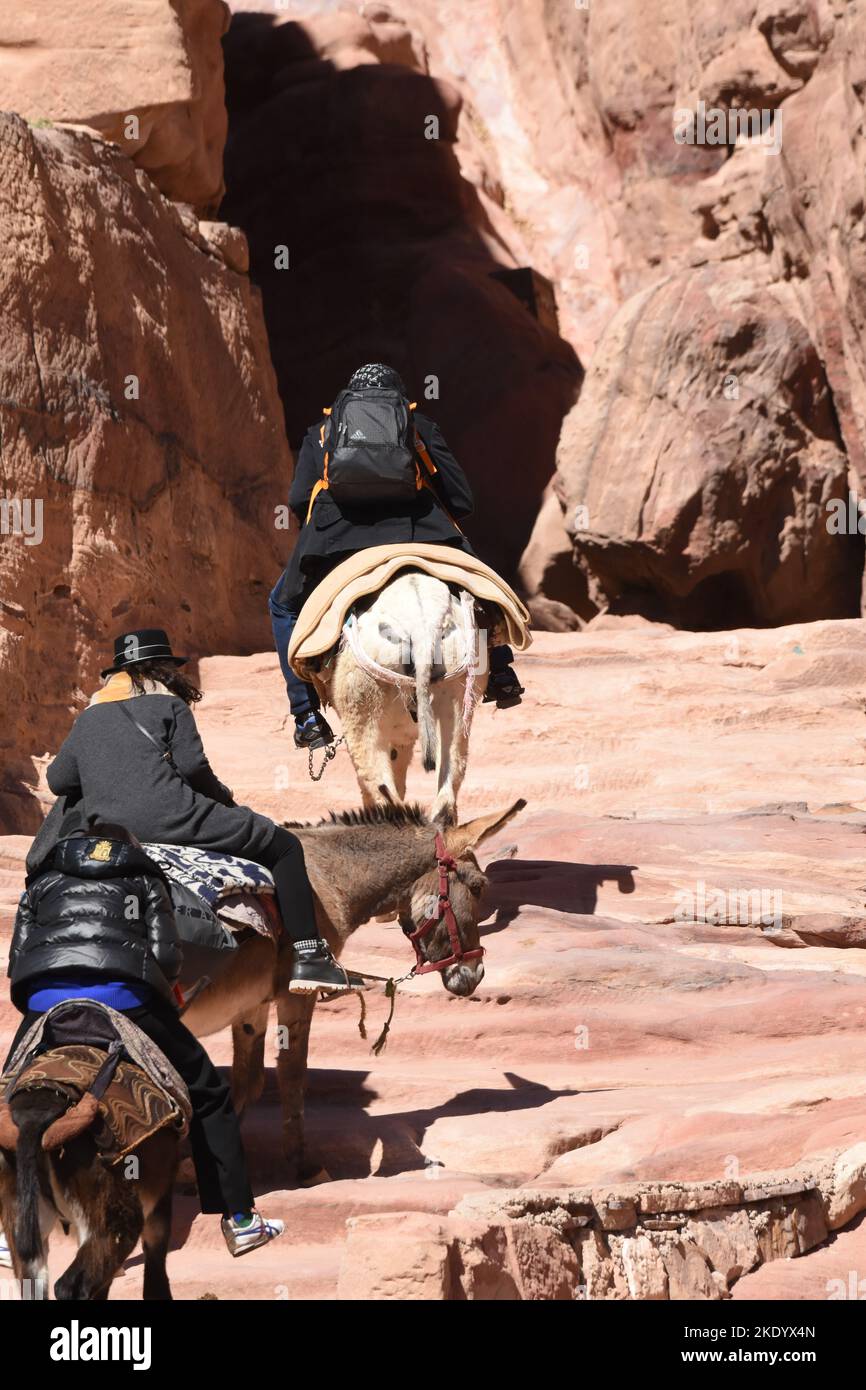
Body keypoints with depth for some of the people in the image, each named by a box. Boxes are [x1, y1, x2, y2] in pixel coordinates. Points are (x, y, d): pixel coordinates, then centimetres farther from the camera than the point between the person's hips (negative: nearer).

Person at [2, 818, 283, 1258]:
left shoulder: (43, 883, 28)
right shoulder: (144, 880, 26)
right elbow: (167, 958, 11)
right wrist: (158, 991, 31)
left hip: (45, 1000, 1)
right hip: (125, 1000, -1)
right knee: (207, 1097, 17)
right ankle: (240, 1220, 18)